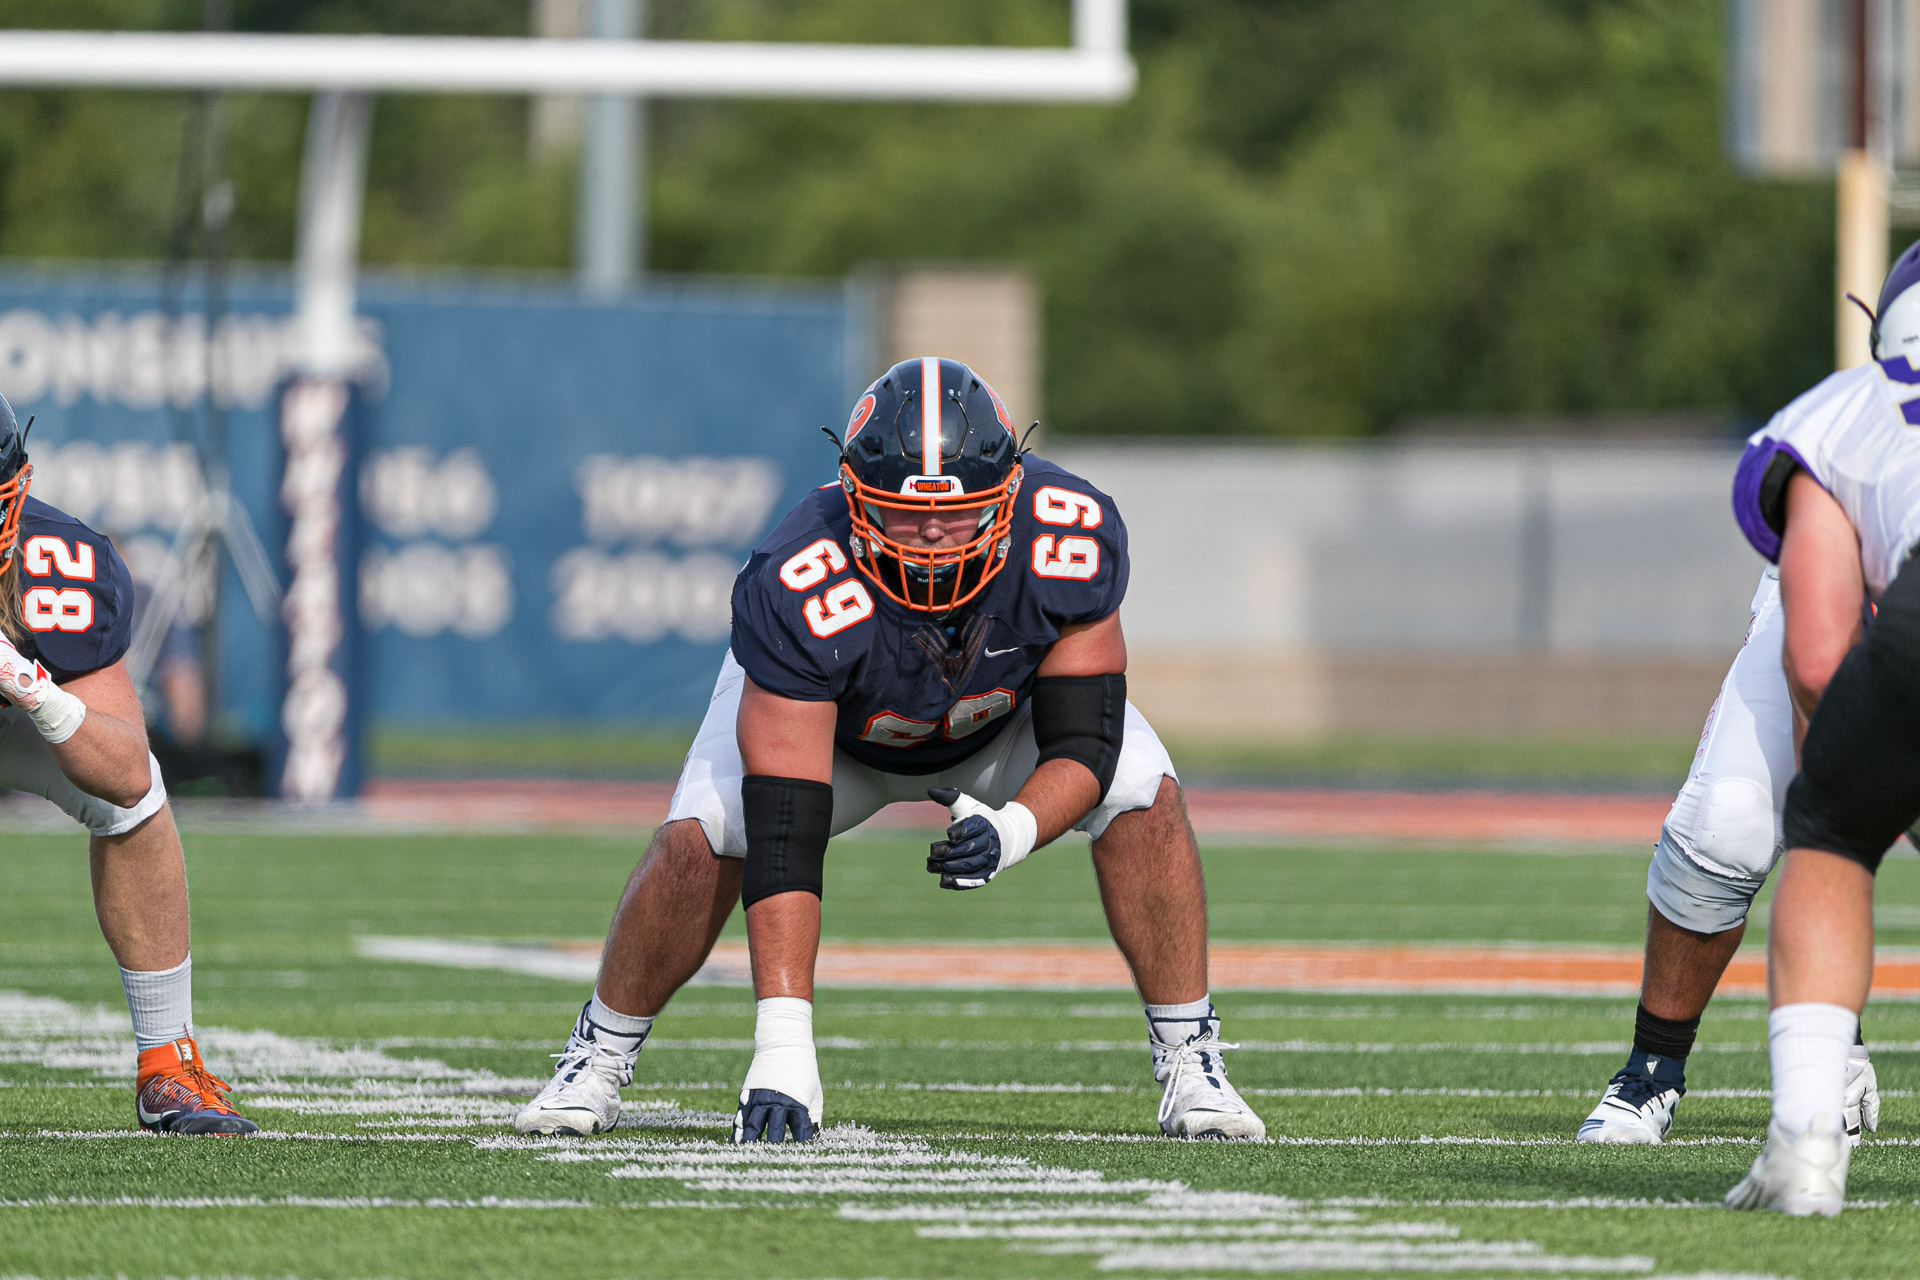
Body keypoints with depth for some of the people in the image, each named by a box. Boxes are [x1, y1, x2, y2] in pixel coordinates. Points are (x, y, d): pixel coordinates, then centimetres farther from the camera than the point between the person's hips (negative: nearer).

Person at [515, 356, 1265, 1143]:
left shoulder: (1072, 542, -37)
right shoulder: (799, 596, -43)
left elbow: (1085, 744, -27)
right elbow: (783, 836, -44)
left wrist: (1012, 832, -50)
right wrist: (783, 1047, -49)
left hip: (1005, 708, 2)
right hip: (819, 710, -2)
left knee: (1143, 798, -22)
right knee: (698, 841, -24)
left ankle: (1188, 1063, -5)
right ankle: (598, 1061, 1)